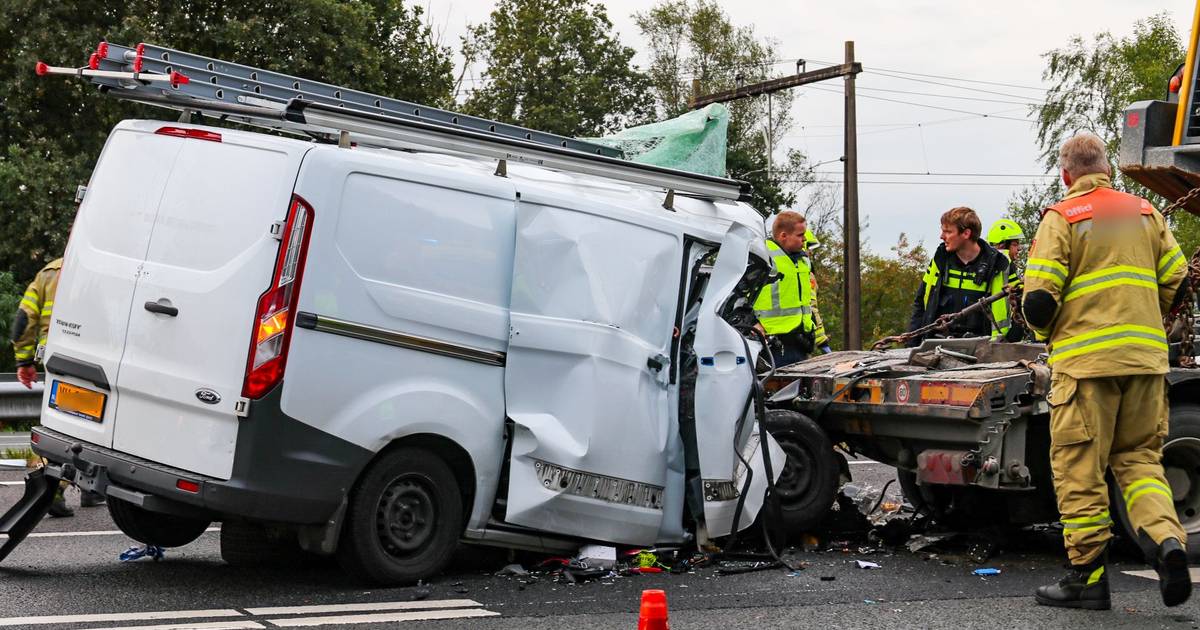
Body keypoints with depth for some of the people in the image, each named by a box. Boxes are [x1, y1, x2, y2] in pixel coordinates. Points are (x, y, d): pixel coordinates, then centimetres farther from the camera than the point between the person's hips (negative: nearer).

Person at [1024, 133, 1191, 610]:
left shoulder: (1062, 219, -4)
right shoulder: (1145, 213, 12)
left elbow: (1038, 301, -10)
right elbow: (1176, 283, 12)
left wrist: (1049, 332, 11)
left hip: (1086, 358, -5)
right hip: (1146, 356, 5)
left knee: (1079, 467, 2)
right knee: (1139, 458, 15)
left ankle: (1088, 577, 5)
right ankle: (1167, 539, -9)